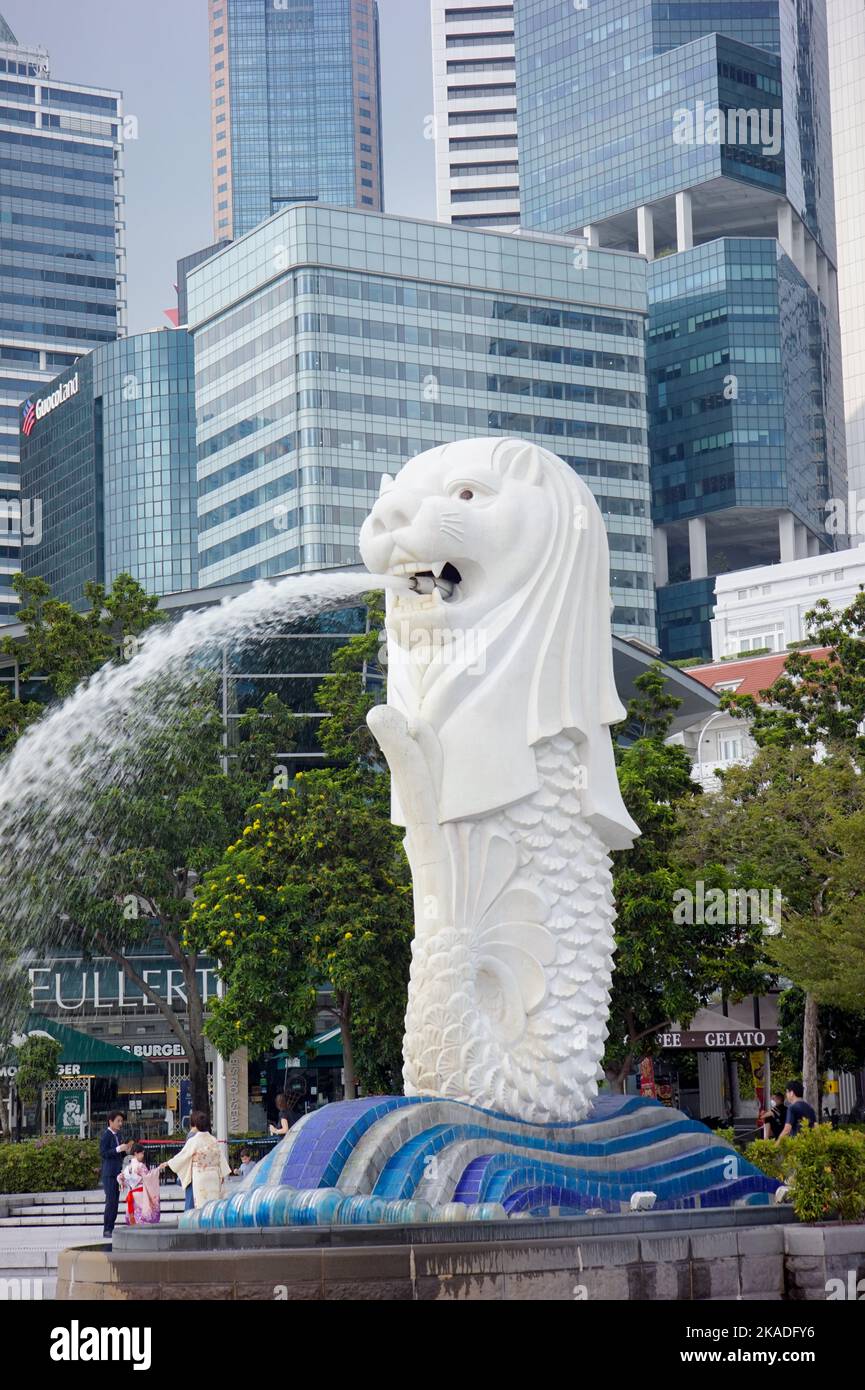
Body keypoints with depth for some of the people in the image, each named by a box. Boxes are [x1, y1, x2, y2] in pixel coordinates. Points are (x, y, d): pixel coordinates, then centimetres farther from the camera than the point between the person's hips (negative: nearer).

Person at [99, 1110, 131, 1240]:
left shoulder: (117, 1136, 16)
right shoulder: (106, 1136, -9)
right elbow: (103, 1153, -17)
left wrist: (126, 1149, 4)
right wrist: (118, 1149, -23)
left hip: (116, 1173, 8)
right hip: (108, 1173, -8)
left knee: (115, 1201, 7)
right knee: (110, 1201, -12)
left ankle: (111, 1229, 10)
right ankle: (106, 1231, -11)